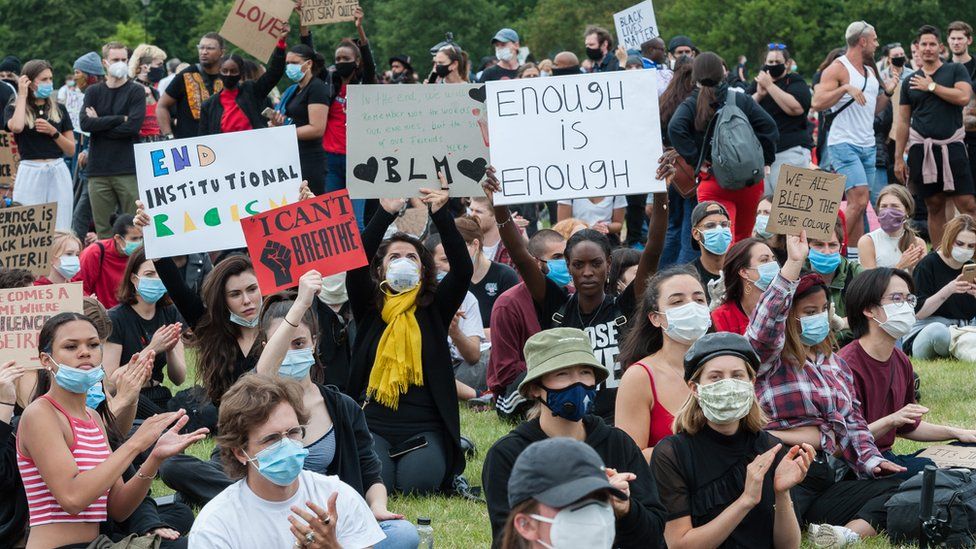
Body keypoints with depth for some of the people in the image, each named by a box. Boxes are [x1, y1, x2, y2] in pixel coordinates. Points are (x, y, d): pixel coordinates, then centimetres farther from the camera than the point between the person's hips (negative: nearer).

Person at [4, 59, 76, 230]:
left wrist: (53, 132, -6)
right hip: (30, 173, -2)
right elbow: (16, 127, -19)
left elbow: (71, 150, 11)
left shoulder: (59, 109, 13)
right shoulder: (13, 109, 6)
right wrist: (22, 96, -6)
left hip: (58, 173, 2)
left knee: (60, 233, -2)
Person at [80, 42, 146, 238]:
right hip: (98, 169, 3)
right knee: (103, 229, 2)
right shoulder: (93, 92, 13)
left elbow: (133, 126, -9)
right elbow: (85, 124, -3)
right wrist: (120, 119, -7)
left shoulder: (136, 91, 5)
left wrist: (100, 124, -2)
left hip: (128, 169, -3)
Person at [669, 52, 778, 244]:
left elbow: (675, 129, -17)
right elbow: (769, 127, -5)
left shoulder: (690, 105, 1)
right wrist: (765, 161, 3)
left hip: (714, 182, -2)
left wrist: (697, 161, -11)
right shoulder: (742, 100, 3)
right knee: (743, 239, 19)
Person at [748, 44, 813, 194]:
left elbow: (796, 108, -13)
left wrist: (769, 86, -10)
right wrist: (759, 95, -9)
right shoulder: (757, 83, 21)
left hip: (790, 150, -4)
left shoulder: (795, 82, 7)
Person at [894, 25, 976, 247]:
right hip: (921, 147, 2)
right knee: (934, 206, 4)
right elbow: (904, 122, 13)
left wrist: (931, 86, -5)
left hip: (951, 146, -2)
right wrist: (898, 158, 8)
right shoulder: (910, 82, 14)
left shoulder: (956, 70, 7)